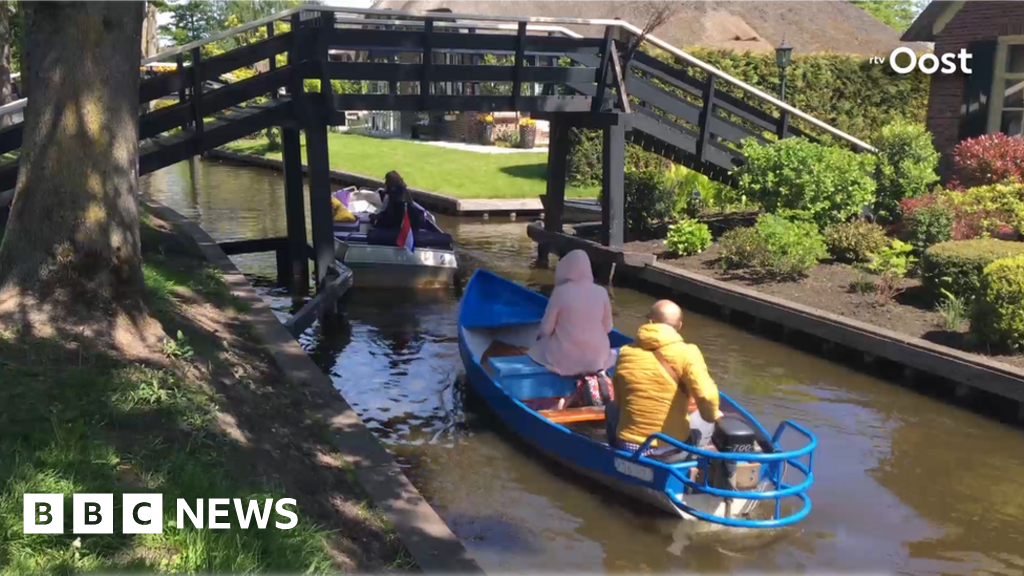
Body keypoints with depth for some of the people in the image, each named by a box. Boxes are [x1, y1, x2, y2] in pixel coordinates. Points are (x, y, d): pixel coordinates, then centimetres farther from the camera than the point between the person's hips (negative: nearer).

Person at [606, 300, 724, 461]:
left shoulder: (625, 353, -1)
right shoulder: (686, 353, -13)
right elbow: (706, 396, -25)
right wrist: (712, 415, -3)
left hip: (628, 447, 2)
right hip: (670, 451, -2)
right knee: (705, 418, 27)